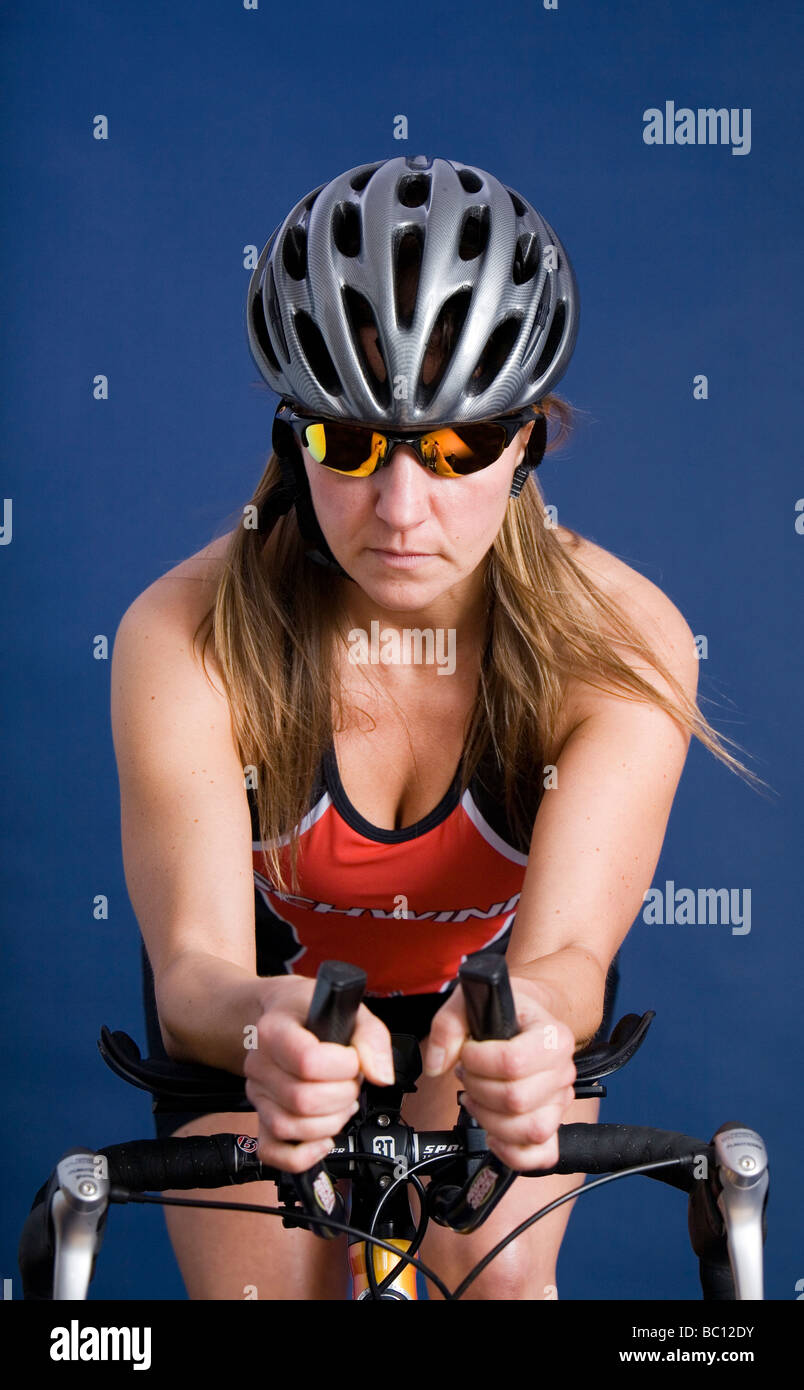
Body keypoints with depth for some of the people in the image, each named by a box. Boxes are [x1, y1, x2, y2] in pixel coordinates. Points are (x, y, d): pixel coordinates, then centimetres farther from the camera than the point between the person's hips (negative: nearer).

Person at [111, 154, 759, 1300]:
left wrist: (522, 1026, -61)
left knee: (497, 1272, -16)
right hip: (263, 993, 0)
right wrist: (266, 1024, -61)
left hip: (500, 981, 1)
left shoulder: (624, 639, -29)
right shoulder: (187, 639, -31)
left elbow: (568, 948, -36)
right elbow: (193, 963, -36)